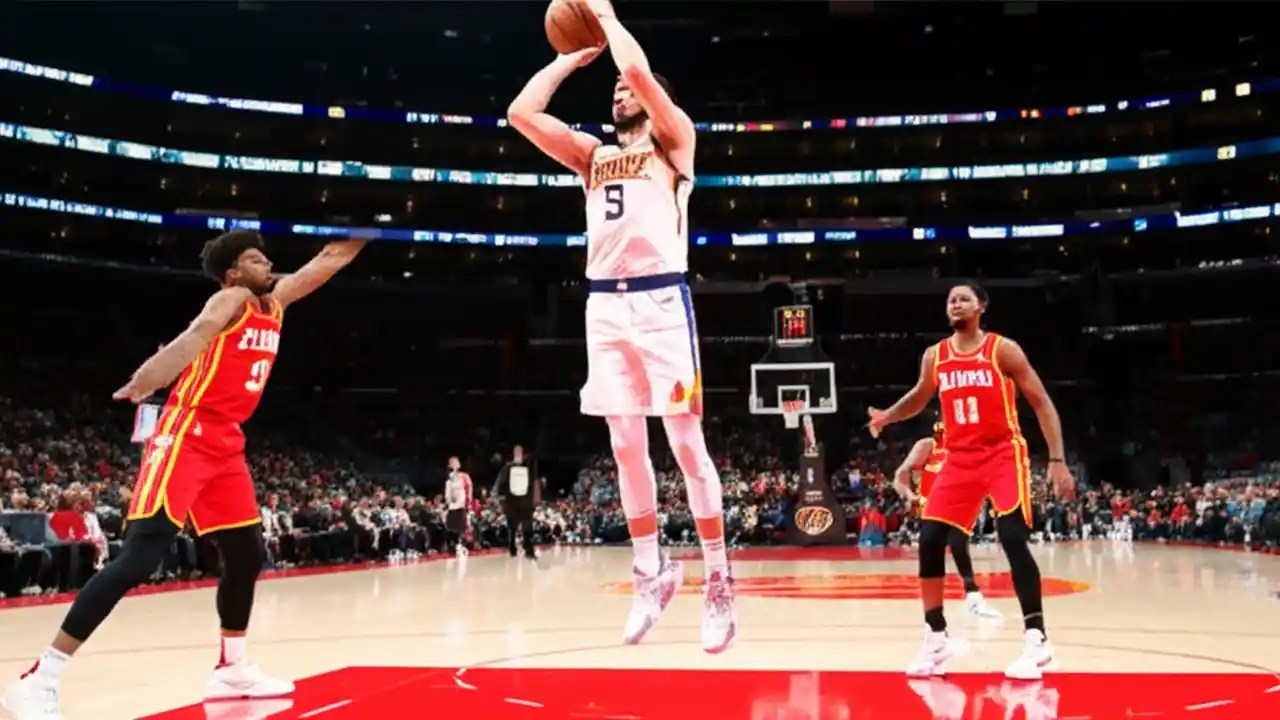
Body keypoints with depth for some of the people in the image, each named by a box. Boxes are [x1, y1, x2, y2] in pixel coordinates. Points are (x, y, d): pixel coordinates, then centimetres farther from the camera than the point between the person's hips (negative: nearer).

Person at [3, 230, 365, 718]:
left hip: (225, 445, 9)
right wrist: (146, 379, -46)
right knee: (140, 558, -17)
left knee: (246, 556, 13)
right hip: (186, 438, -9)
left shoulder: (274, 303, 15)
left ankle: (231, 669, 29)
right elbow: (197, 334, -29)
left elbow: (329, 260, 24)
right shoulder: (232, 299, -7)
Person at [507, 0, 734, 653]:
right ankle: (651, 575, 17)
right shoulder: (592, 156, 21)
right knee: (626, 447, 6)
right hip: (605, 304, 6)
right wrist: (571, 55, 18)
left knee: (686, 441, -6)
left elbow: (638, 70, -11)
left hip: (660, 299, -5)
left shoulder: (673, 139, 7)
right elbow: (520, 113, 12)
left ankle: (718, 581, 1)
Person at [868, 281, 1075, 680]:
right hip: (959, 458, 5)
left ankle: (1036, 641, -10)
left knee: (1012, 537, -19)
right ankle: (936, 639, 10)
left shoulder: (1004, 350, -6)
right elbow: (919, 397, 24)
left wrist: (1057, 460, -12)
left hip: (1003, 453, -4)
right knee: (929, 540, -4)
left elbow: (1042, 403, -5)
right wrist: (886, 416, 3)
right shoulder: (935, 356, 6)